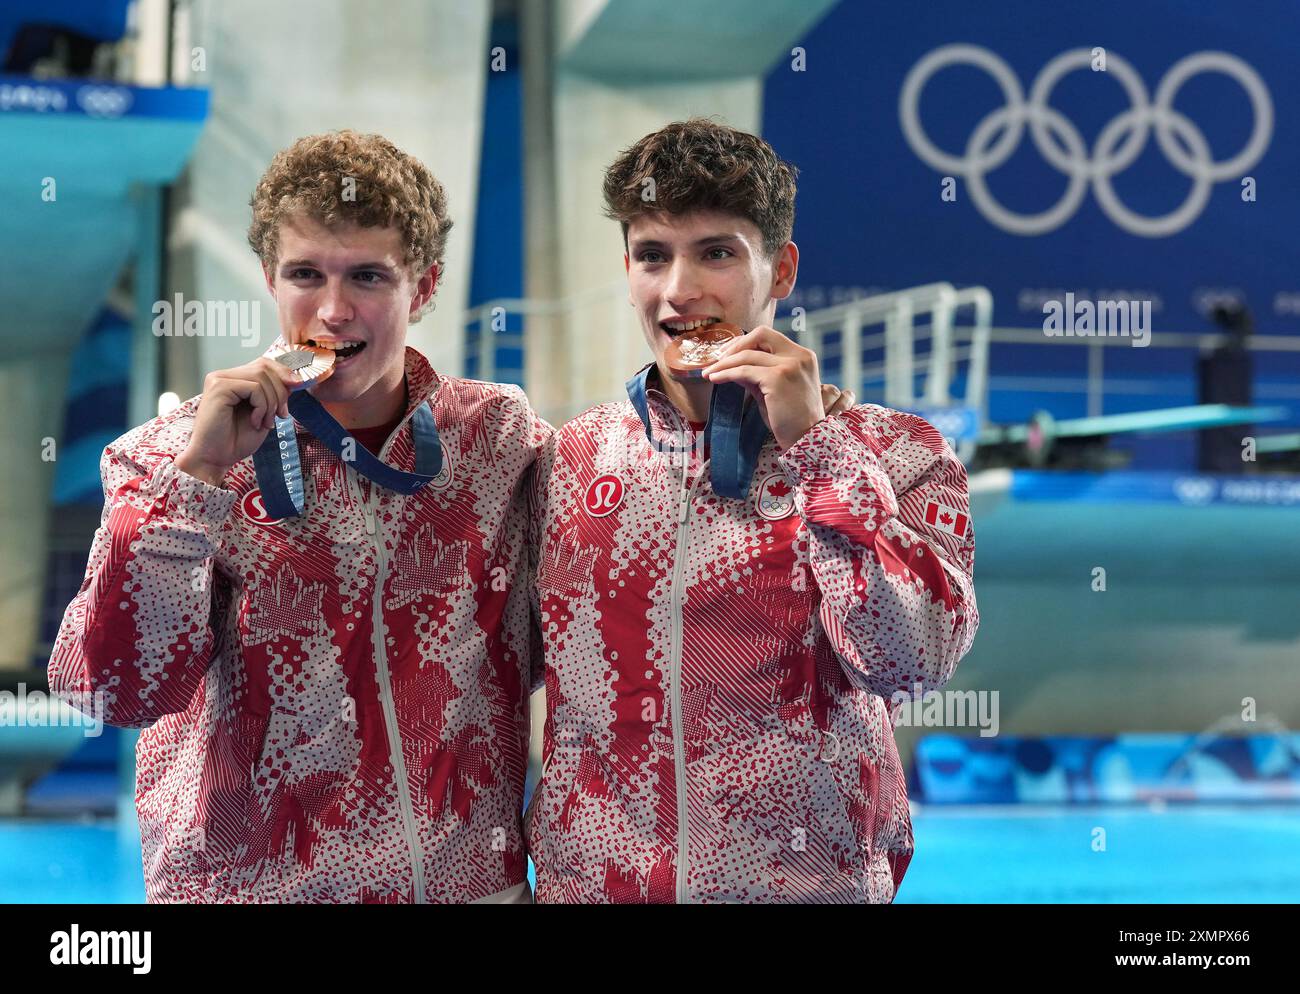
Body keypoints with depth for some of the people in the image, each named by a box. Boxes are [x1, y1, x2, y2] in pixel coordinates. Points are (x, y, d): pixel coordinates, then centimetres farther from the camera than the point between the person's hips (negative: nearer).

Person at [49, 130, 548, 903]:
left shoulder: (503, 437, -3)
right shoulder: (177, 458, -7)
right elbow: (118, 689, -17)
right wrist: (198, 474, -22)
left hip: (474, 876, 1)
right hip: (253, 880, -1)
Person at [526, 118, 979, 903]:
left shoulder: (895, 456, -3)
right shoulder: (571, 459, 4)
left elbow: (912, 661, -17)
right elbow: (515, 665, 9)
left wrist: (813, 443, -16)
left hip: (809, 881, -2)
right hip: (588, 878, 2)